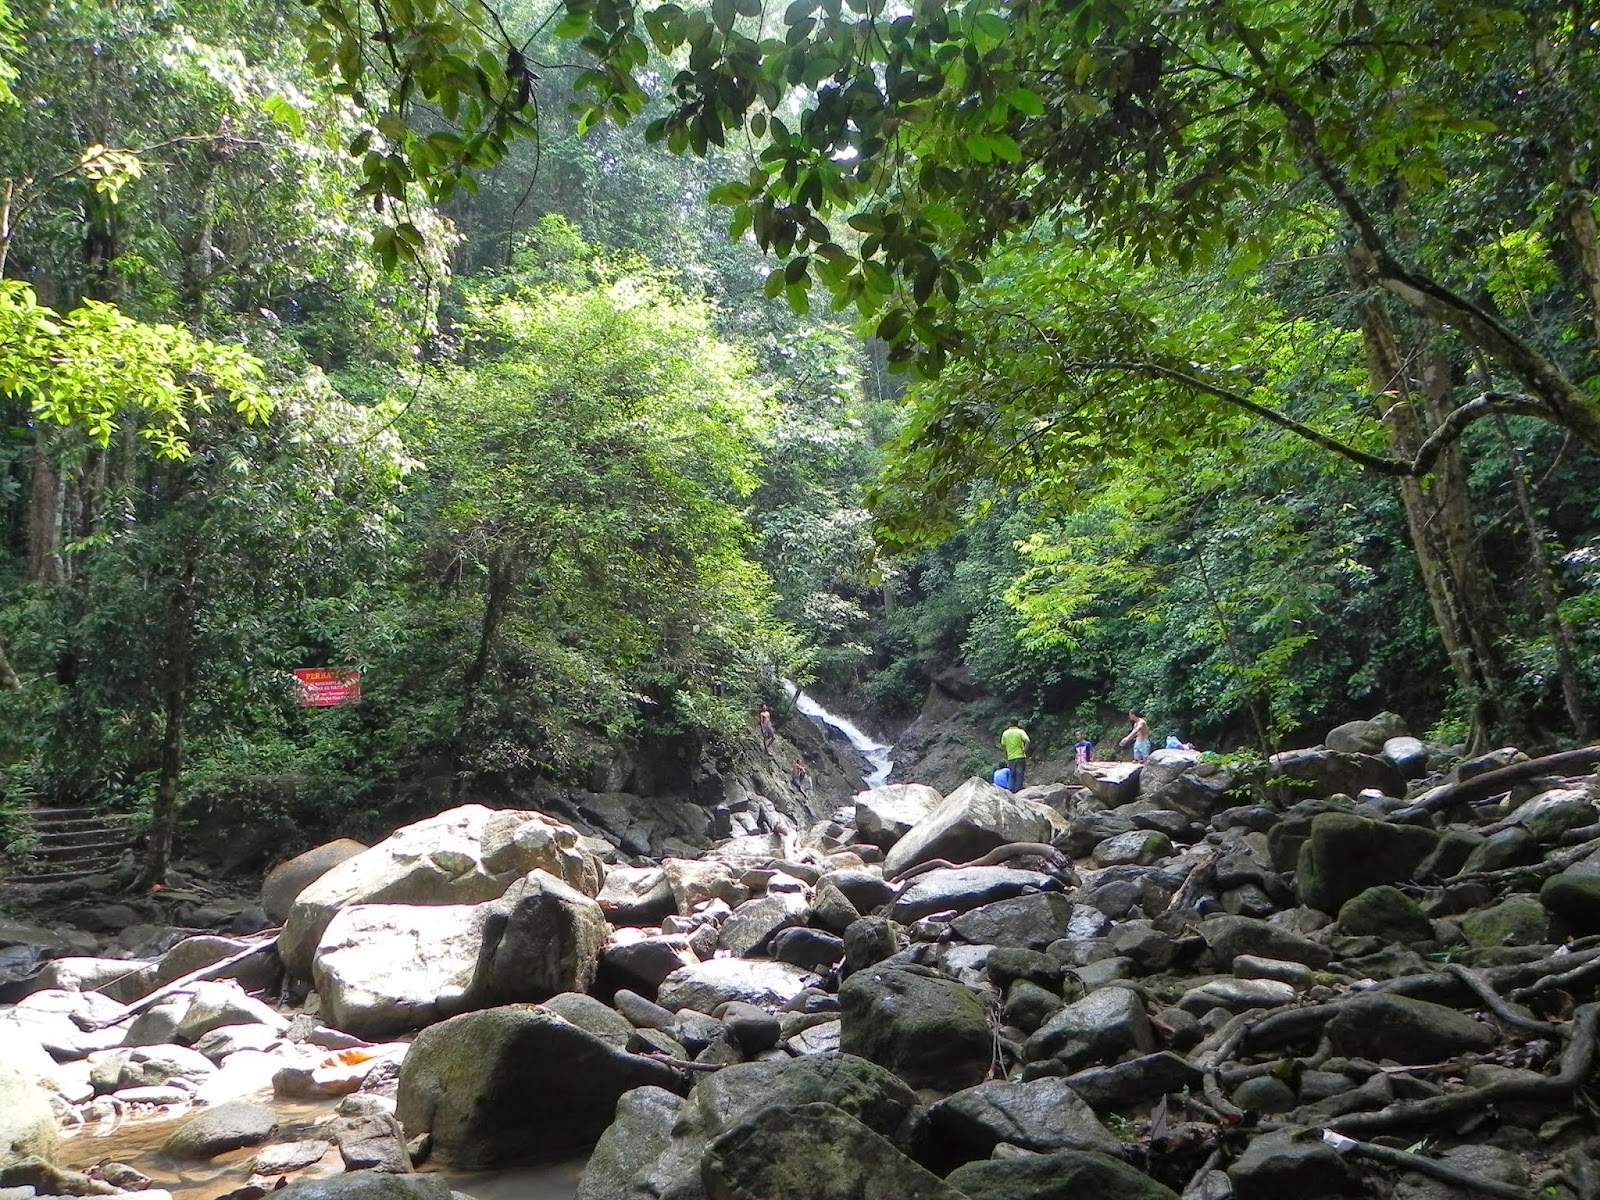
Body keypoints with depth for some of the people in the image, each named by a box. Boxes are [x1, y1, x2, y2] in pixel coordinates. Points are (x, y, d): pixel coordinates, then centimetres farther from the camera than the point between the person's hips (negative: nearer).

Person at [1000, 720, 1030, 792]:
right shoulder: (1020, 732, -6)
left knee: (1012, 776, 12)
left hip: (1010, 758, 3)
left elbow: (1002, 745, 8)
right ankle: (1017, 791, -3)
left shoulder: (1005, 733, 4)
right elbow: (1027, 741, -21)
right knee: (1019, 775, 1)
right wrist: (1024, 750, -10)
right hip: (1020, 757, -3)